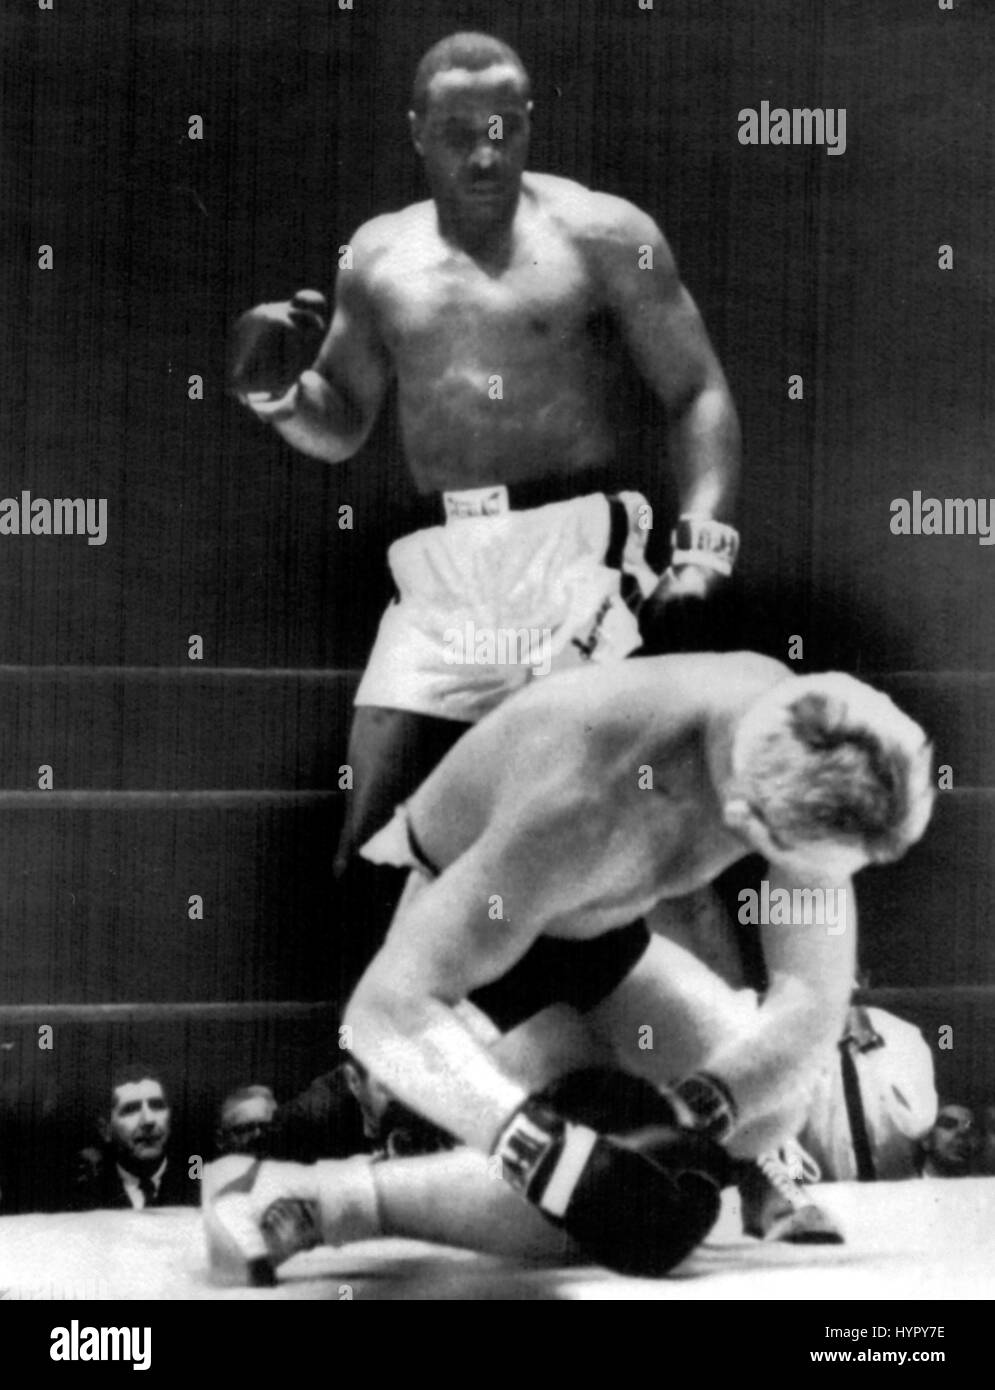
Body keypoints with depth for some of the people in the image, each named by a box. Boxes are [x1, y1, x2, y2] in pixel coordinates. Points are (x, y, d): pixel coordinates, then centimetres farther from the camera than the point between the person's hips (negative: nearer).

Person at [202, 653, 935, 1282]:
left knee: (771, 1105, 1)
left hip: (590, 929, 7)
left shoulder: (797, 756, -24)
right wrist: (554, 1156, -52)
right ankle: (288, 1198, -20)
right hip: (451, 923, -7)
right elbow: (389, 1006, -43)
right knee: (611, 1209, -21)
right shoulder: (586, 805, -42)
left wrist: (683, 1117, -32)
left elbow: (814, 1004, -19)